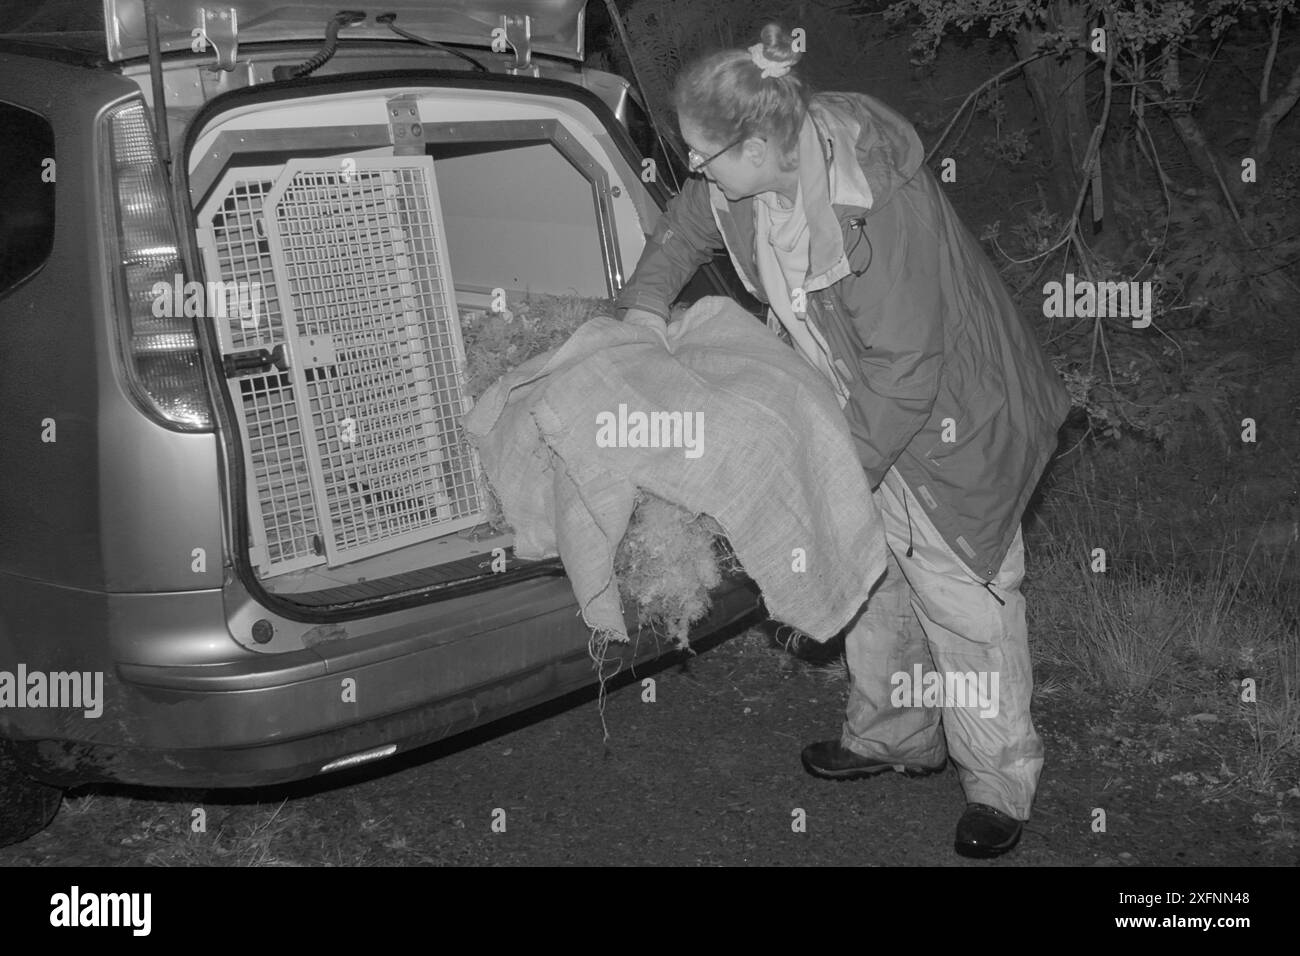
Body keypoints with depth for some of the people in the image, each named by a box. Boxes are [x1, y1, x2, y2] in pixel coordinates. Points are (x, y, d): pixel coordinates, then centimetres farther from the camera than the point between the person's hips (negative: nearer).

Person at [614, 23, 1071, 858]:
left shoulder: (877, 201, -36)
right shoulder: (743, 176, -12)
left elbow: (906, 369, -31)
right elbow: (687, 229, 13)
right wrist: (646, 303, -1)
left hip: (944, 411, -8)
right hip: (857, 406, 8)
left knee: (962, 594, 1)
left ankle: (1001, 783, 19)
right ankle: (897, 736, 39)